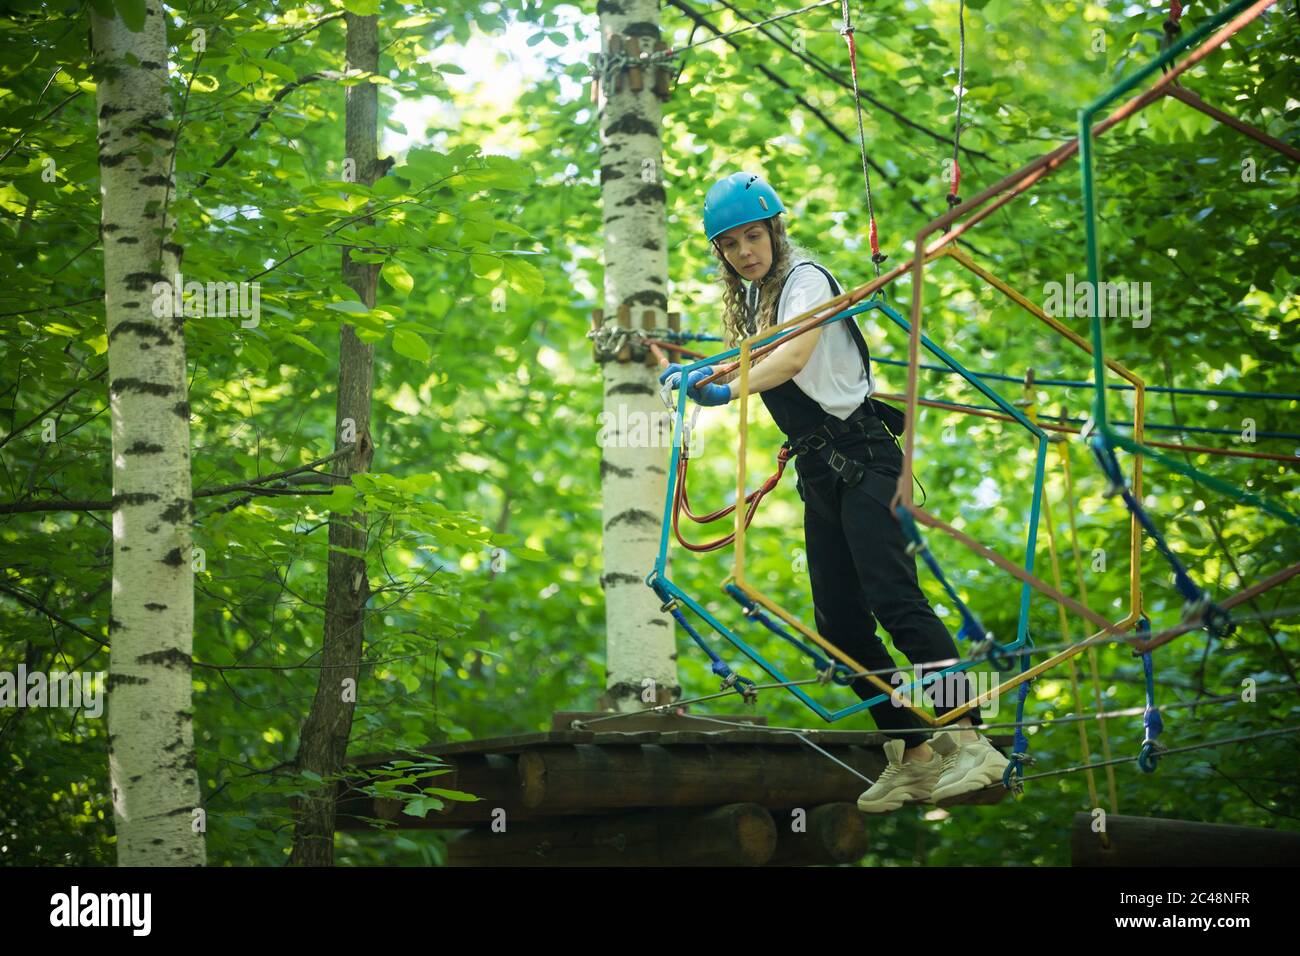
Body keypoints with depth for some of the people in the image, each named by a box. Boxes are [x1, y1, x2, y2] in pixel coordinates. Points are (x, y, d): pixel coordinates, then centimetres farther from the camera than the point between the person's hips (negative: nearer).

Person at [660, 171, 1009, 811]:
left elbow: (794, 357, -26)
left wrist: (729, 389, -39)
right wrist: (696, 374, 17)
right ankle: (911, 756, 5)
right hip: (817, 469, 8)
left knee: (893, 597, -21)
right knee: (839, 621, 1)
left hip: (861, 455, -8)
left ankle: (969, 741, -27)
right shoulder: (746, 302, 16)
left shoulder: (805, 279, -8)